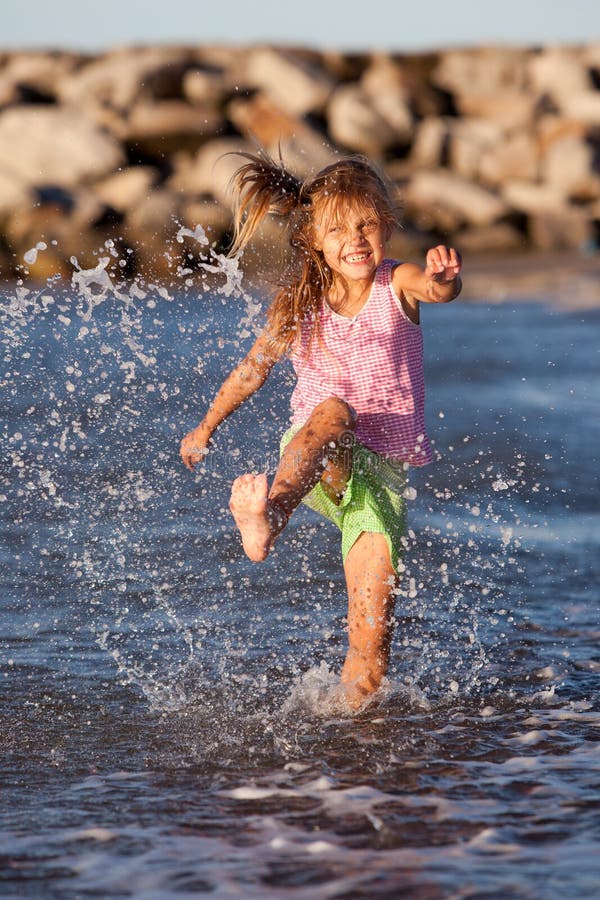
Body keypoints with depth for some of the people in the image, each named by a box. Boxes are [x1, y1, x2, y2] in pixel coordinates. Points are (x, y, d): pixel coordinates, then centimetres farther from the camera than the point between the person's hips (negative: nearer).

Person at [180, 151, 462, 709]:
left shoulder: (397, 286, -4)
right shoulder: (298, 304, 2)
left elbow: (439, 289, -29)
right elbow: (255, 367, 19)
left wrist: (443, 277, -54)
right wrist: (207, 426, 32)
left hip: (382, 471, 0)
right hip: (310, 459, 0)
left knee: (372, 635, -13)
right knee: (334, 410, -38)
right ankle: (269, 517, -64)